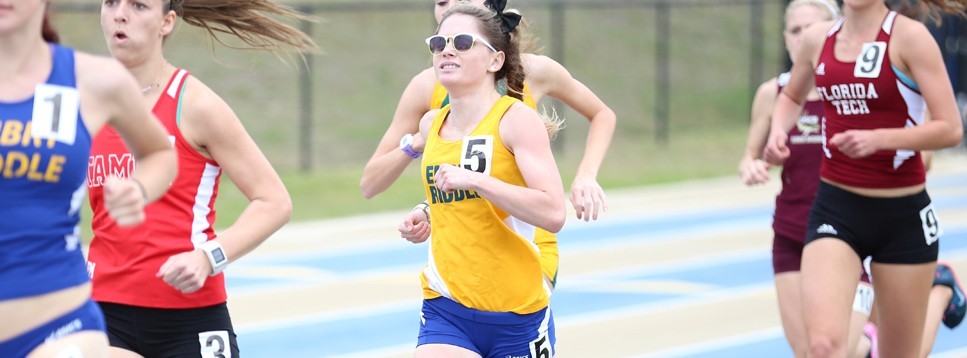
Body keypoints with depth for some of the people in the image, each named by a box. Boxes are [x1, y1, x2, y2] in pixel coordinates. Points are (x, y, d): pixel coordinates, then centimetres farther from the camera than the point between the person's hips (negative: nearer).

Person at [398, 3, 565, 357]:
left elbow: (553, 213, -22)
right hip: (445, 311, 4)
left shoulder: (517, 119, -9)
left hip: (517, 317, -4)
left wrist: (474, 180, -26)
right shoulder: (431, 125, 9)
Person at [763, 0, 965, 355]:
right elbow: (791, 96, 28)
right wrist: (778, 131, 6)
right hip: (834, 209, 3)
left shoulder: (909, 35, -9)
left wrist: (879, 138, -26)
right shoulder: (818, 38, 6)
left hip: (903, 215, -3)